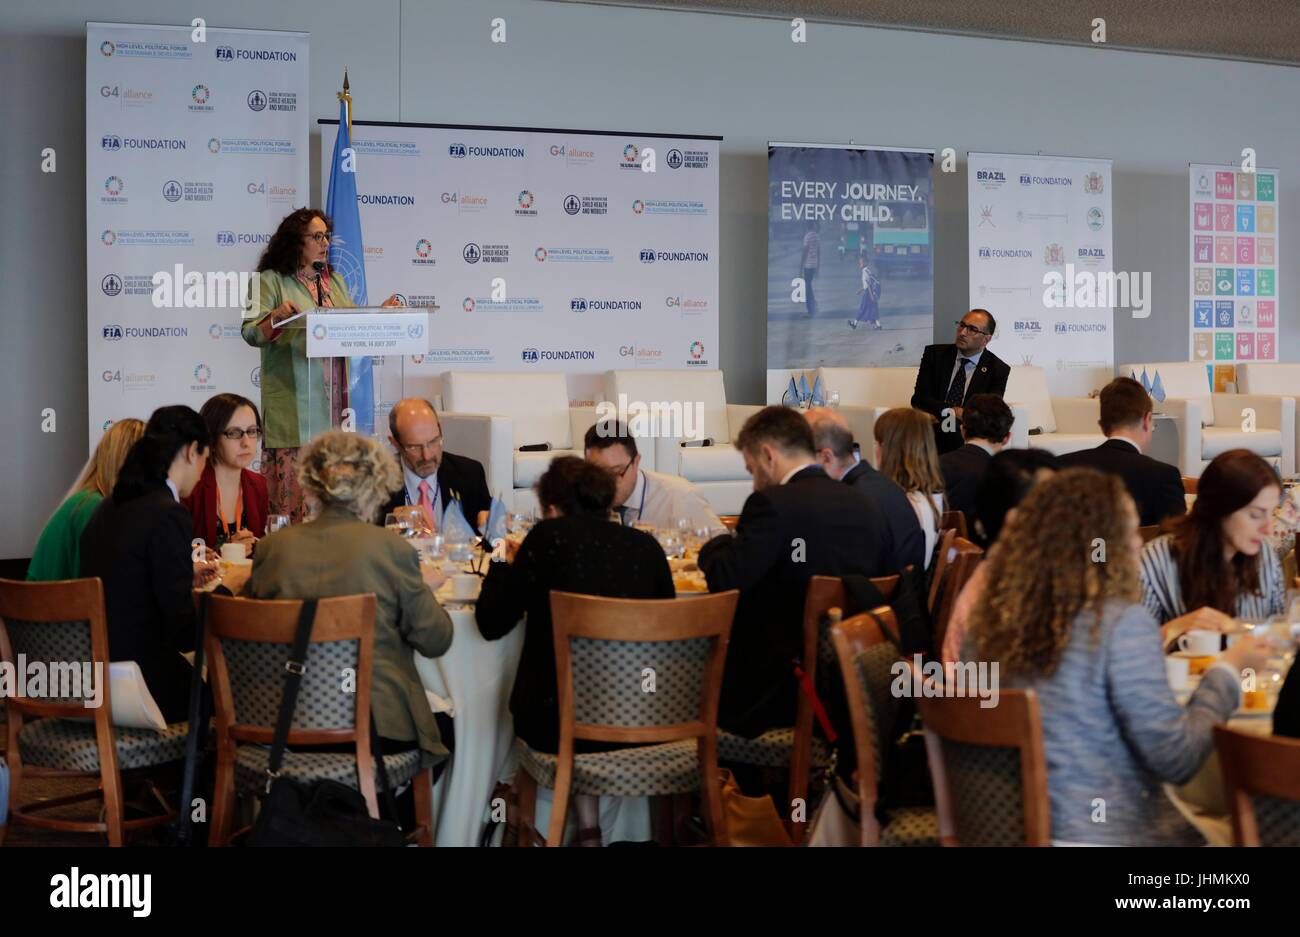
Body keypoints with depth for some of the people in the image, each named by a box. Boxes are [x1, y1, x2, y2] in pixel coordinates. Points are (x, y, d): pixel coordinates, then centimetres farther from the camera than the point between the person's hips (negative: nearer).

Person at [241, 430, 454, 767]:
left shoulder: (272, 546, 0)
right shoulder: (392, 549, -10)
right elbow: (435, 640, -4)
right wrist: (423, 587, 15)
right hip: (376, 725, -4)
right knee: (444, 726, 28)